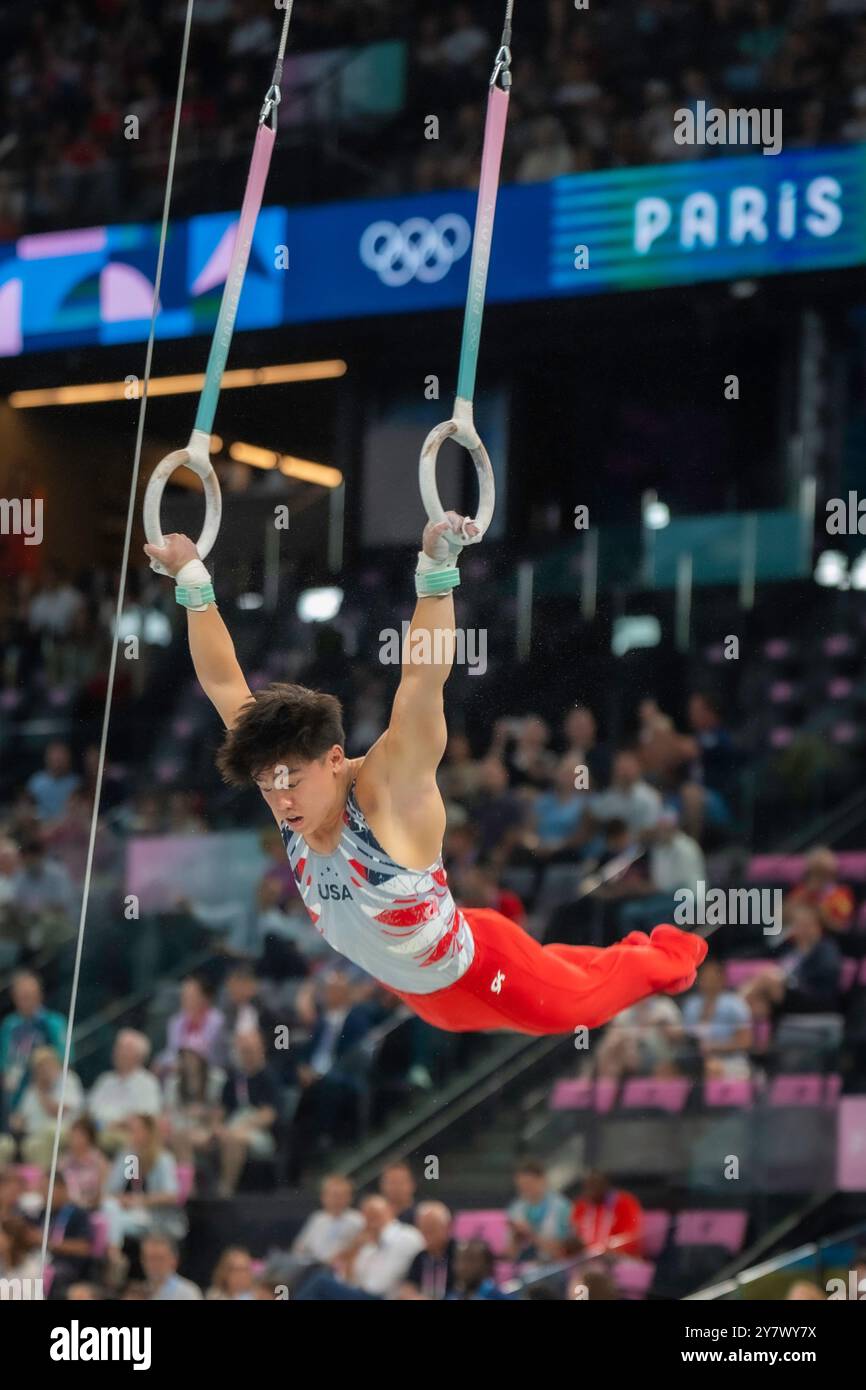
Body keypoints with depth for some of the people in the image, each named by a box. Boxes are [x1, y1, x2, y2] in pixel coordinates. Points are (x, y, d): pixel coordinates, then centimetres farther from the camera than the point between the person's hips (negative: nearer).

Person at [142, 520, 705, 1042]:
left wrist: (437, 570, -63)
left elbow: (422, 678, -51)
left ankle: (664, 958, 50)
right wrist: (193, 580, -22)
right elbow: (224, 684, -17)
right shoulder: (294, 801, -21)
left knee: (577, 1002, 22)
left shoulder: (389, 794, -37)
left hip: (479, 971, -6)